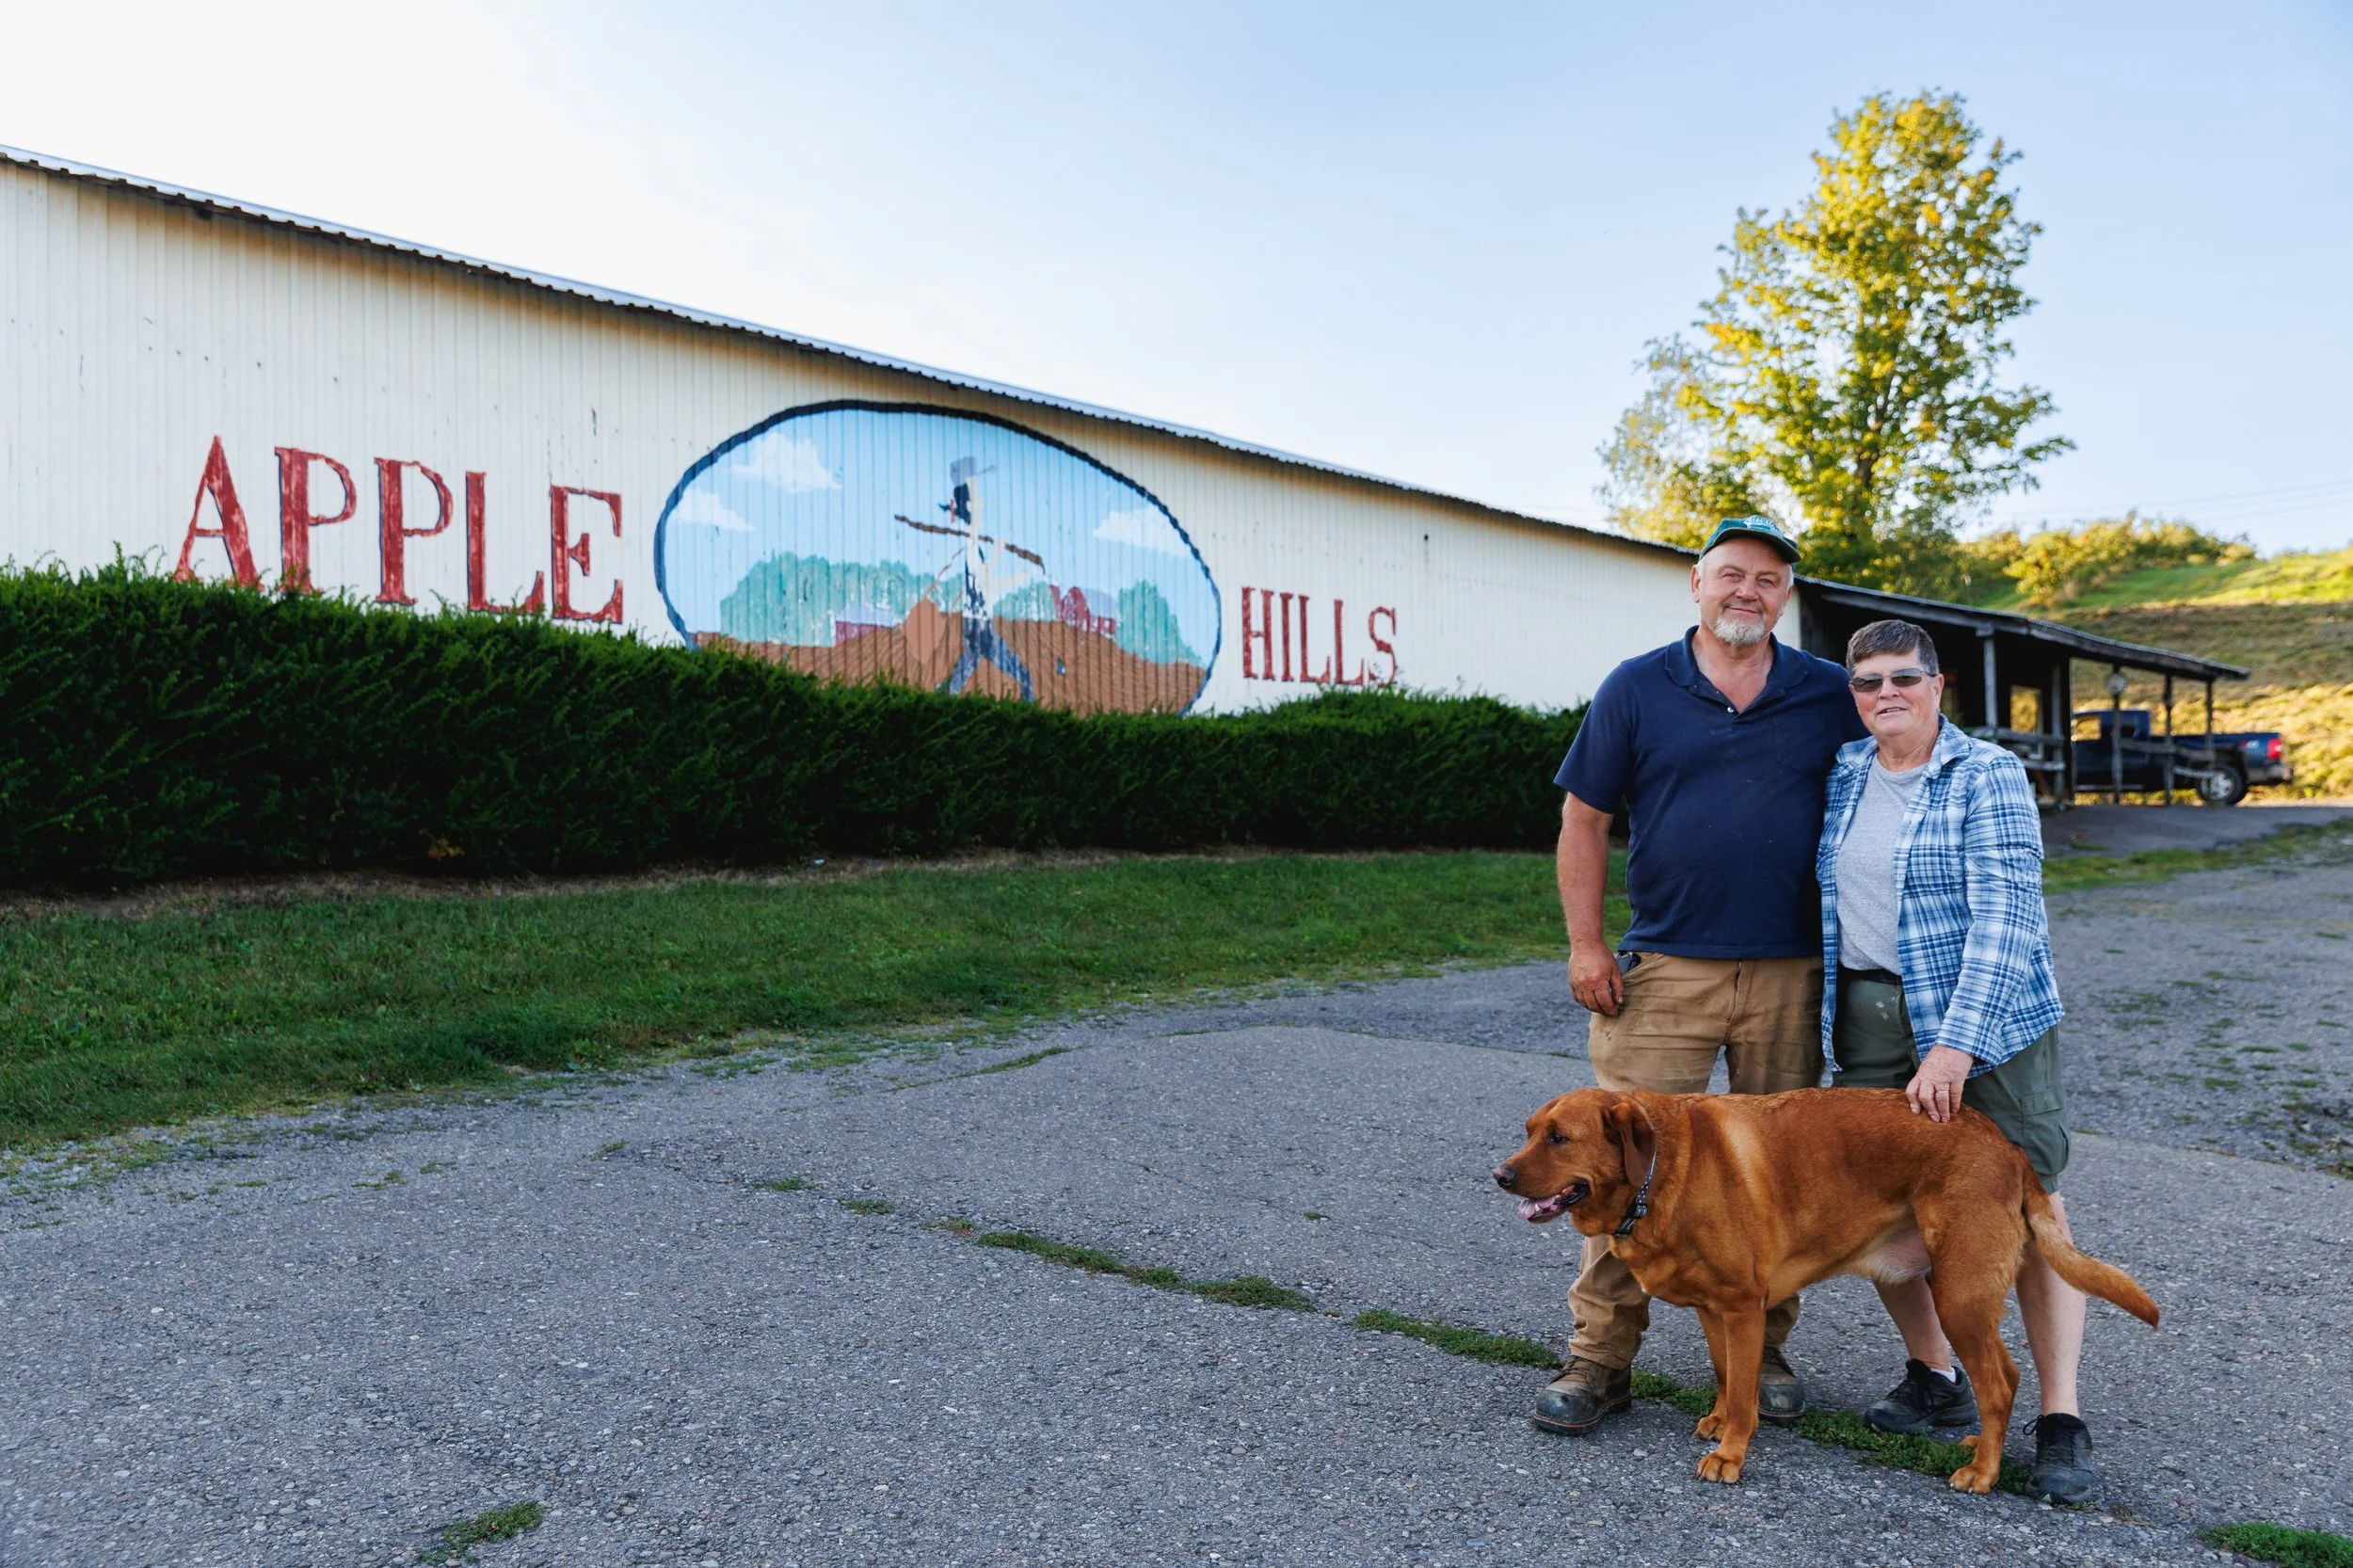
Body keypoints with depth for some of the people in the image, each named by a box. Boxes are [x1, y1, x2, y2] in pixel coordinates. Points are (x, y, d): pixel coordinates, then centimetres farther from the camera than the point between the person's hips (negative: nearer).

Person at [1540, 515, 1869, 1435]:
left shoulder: (1832, 697, 5)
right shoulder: (1635, 690, 2)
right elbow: (1584, 818, 3)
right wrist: (1584, 945, -3)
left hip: (1791, 975, 2)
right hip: (1664, 970, -1)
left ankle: (1765, 1350, 27)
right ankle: (1600, 1358, 9)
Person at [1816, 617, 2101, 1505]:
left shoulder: (1988, 778, -10)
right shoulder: (1842, 776, 7)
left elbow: (2005, 918, -18)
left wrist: (1956, 1045, -25)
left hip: (1987, 1018, -5)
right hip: (1867, 1017, 5)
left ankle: (2062, 1420, 8)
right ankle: (1936, 1380, 24)